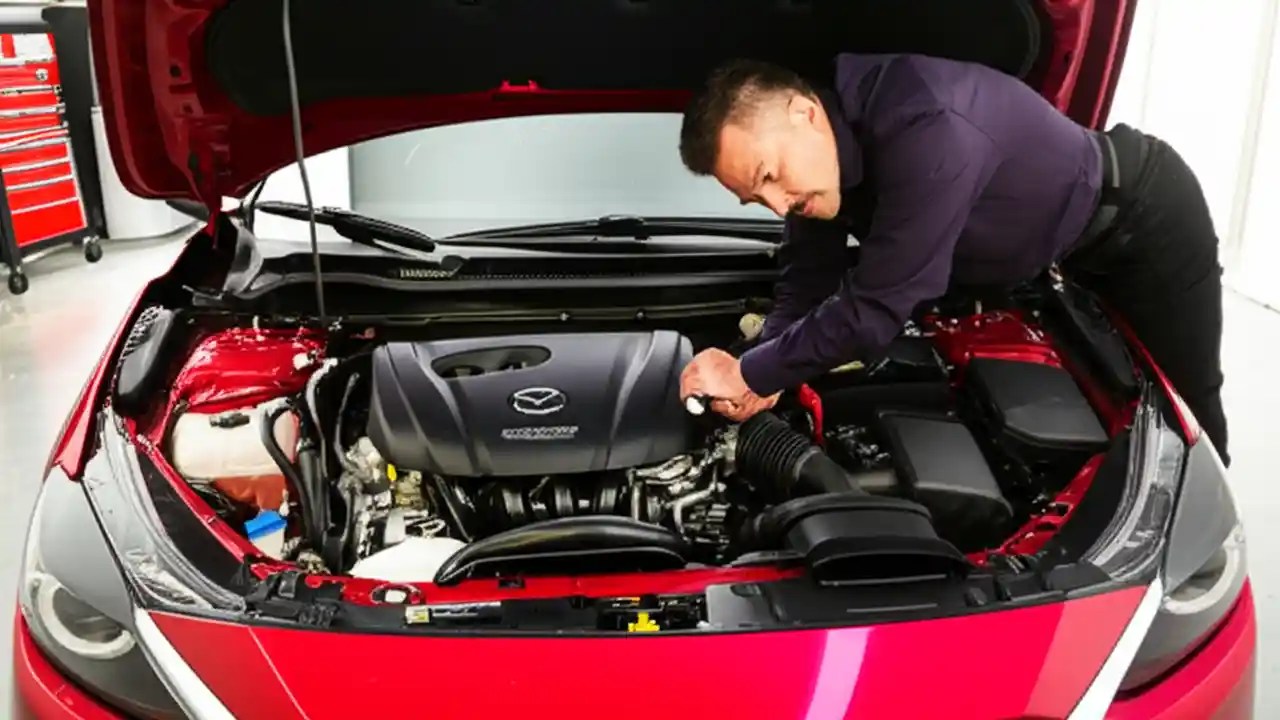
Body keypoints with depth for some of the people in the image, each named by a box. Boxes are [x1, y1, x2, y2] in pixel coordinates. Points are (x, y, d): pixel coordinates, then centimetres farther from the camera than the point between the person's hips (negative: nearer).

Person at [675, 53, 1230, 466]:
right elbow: (806, 278, -4)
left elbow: (874, 309, -41)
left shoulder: (927, 128, -43)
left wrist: (748, 372, -31)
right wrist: (766, 377, -20)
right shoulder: (821, 153, -15)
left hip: (1147, 219, -7)